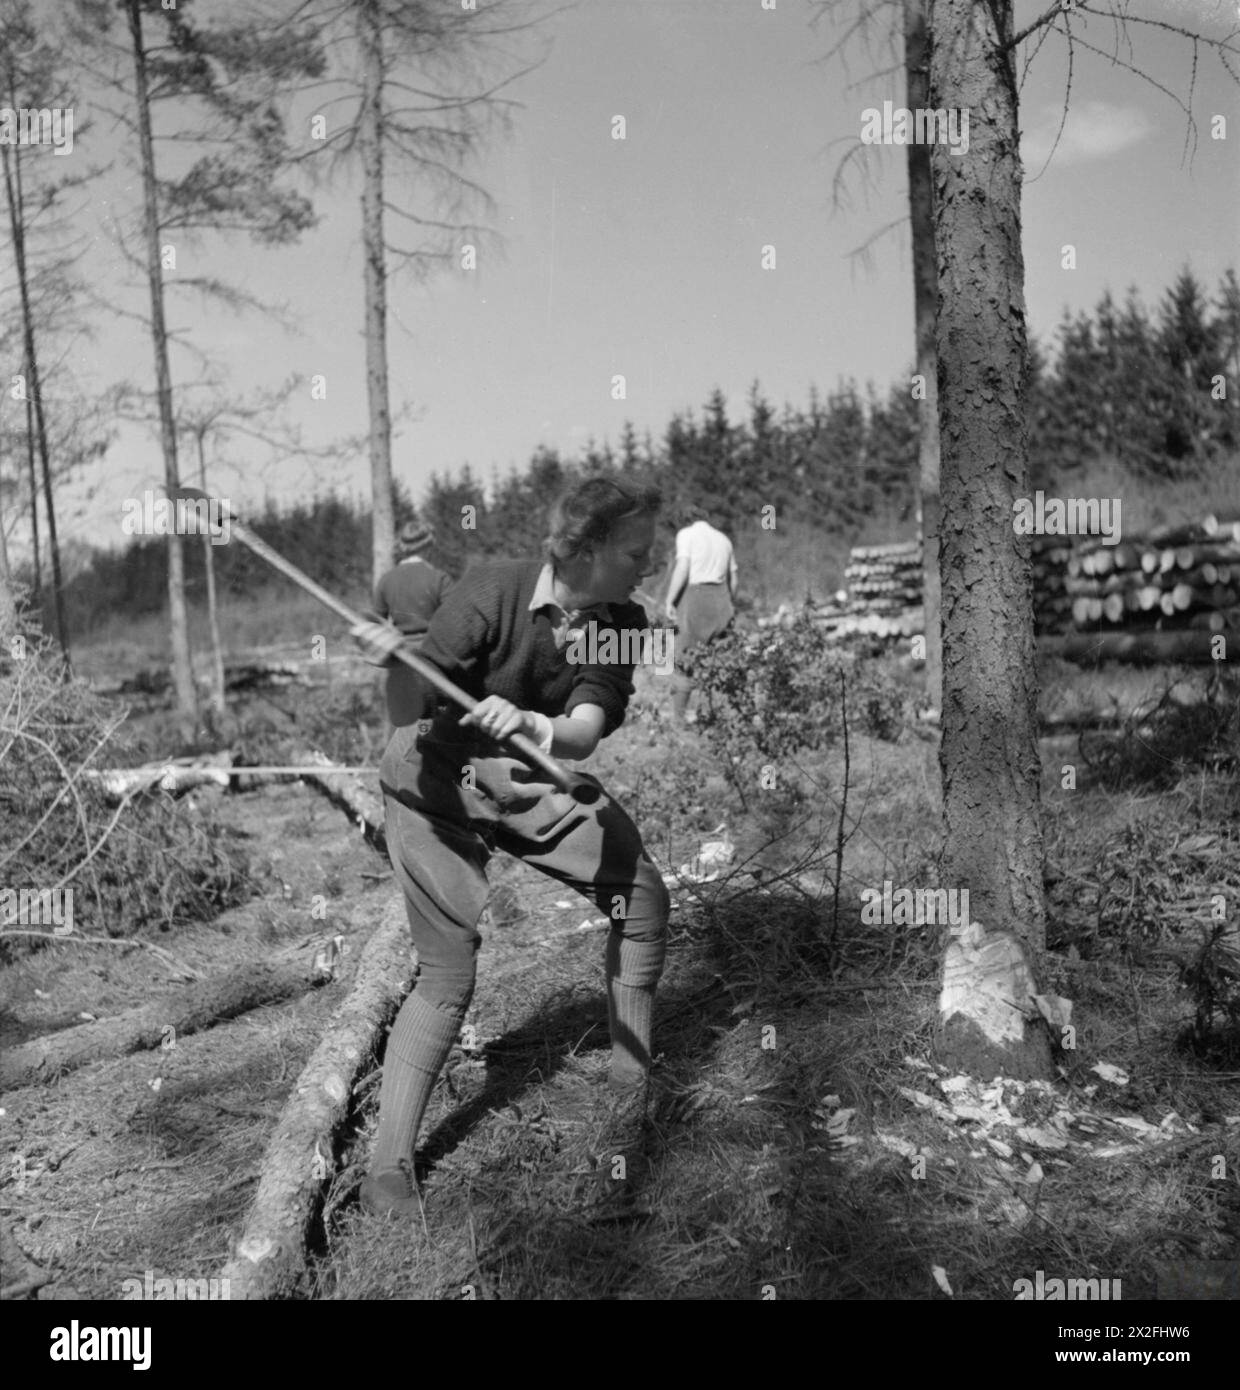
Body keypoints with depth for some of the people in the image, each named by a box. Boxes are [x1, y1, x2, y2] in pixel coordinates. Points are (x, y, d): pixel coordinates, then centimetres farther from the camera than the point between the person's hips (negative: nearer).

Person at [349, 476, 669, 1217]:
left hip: (540, 779, 5)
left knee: (644, 901, -2)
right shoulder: (493, 589, -25)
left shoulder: (622, 622, -14)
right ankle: (388, 1168, 5)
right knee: (449, 976, -8)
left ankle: (630, 1105, 17)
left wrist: (528, 724, -49)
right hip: (442, 776, -5)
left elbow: (583, 733, -27)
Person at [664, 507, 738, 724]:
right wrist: (730, 607, 25)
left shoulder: (686, 534, 3)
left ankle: (679, 716, -5)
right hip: (720, 599, 6)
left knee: (683, 658, -2)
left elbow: (682, 568, -10)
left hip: (694, 595, -5)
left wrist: (669, 601, -12)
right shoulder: (723, 539, 21)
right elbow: (733, 579, 18)